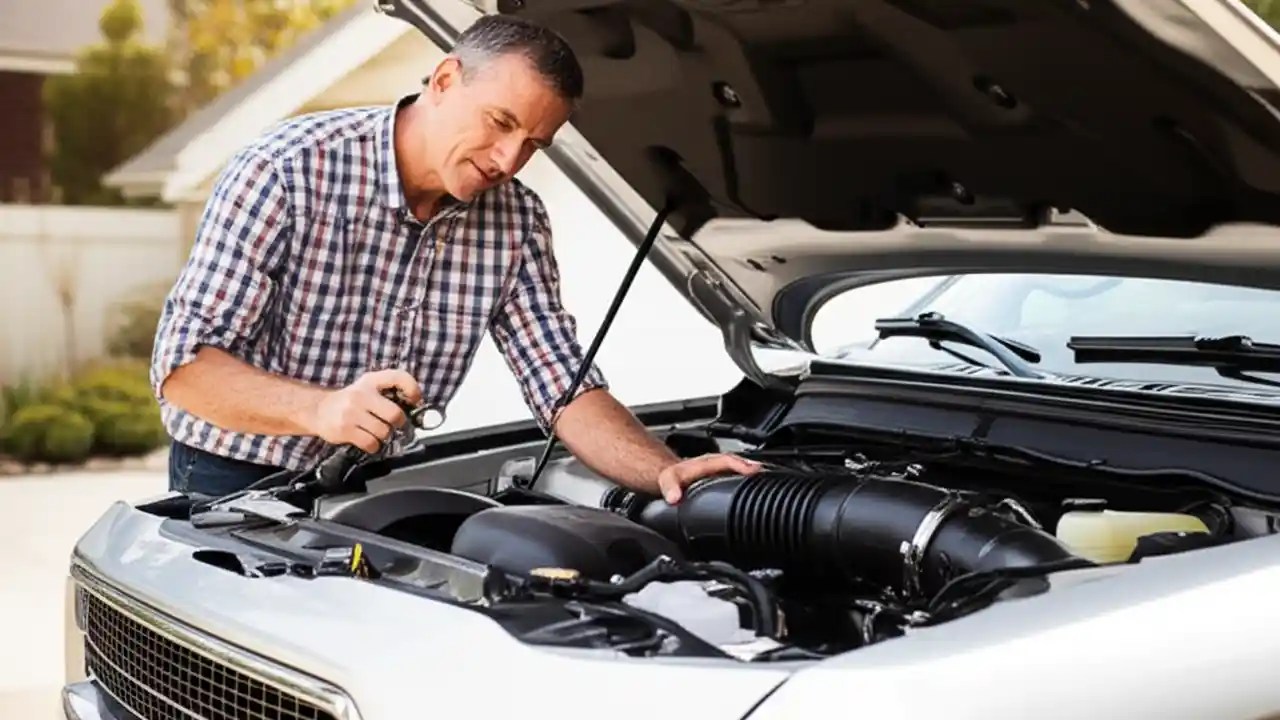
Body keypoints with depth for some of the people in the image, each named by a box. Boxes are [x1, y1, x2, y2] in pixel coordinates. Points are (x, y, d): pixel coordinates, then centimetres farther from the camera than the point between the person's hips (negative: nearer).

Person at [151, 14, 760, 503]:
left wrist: (668, 474, -19)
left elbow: (565, 389, -1)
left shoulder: (517, 222, -1)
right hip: (231, 487, -3)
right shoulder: (288, 170, -17)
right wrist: (320, 409, -35)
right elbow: (181, 362, -19)